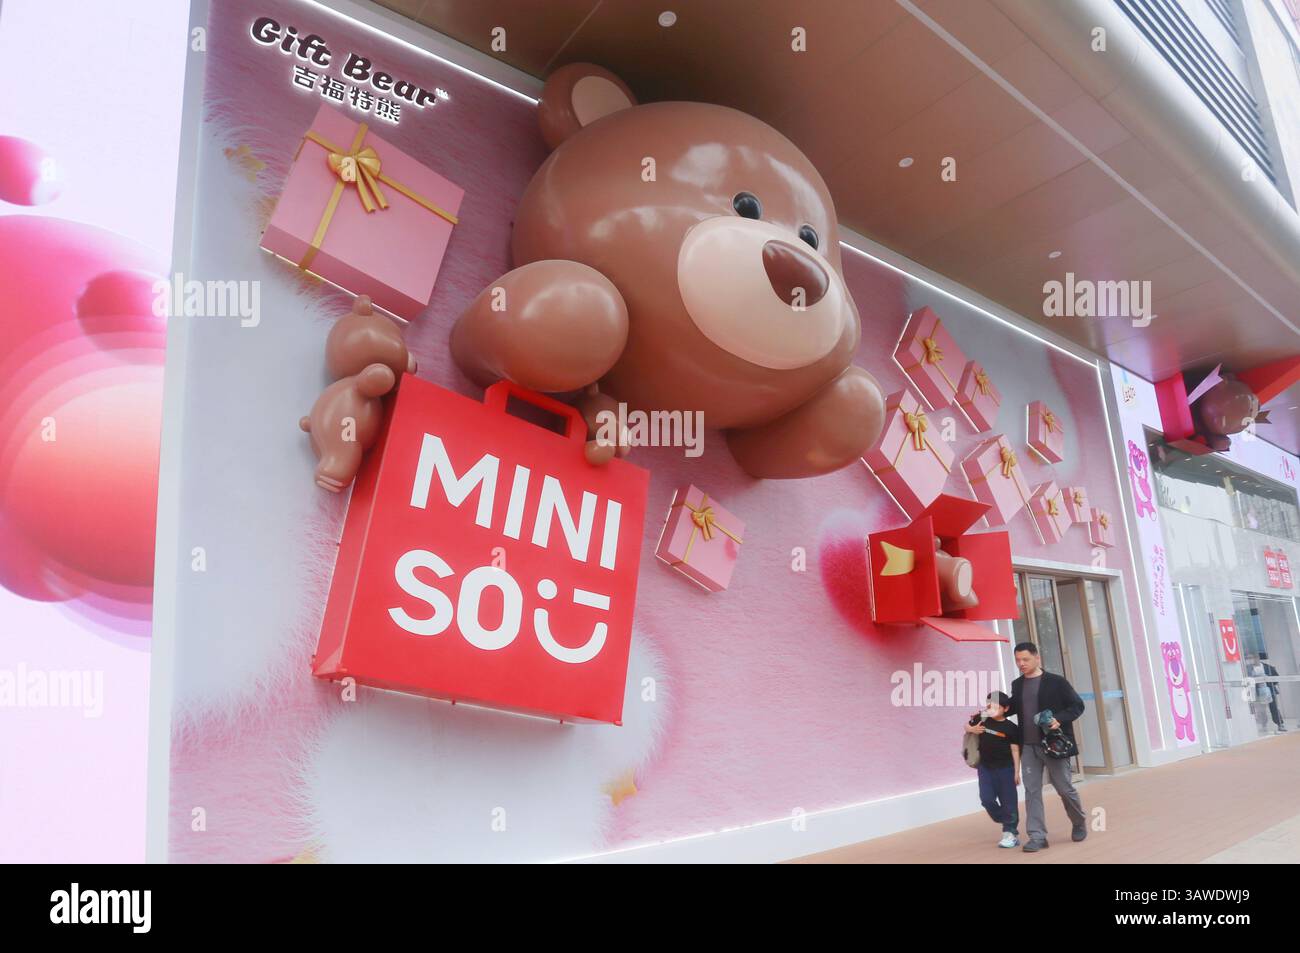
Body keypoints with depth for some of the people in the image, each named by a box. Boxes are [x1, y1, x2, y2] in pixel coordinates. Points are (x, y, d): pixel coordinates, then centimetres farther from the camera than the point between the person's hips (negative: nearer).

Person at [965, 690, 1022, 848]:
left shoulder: (1011, 727, -11)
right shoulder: (981, 719, -4)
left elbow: (1015, 750, -6)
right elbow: (967, 726, 14)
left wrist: (1016, 772, -6)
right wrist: (971, 729, -9)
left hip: (1005, 768, -3)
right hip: (985, 767, 3)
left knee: (1008, 801, 3)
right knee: (987, 799, 3)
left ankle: (1011, 832, 15)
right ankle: (1007, 823, 25)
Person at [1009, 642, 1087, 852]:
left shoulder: (1056, 681, -7)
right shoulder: (1017, 685, 7)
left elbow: (1077, 705, -5)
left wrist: (1059, 719, -20)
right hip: (1028, 746, 4)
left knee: (1064, 788, 8)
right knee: (1031, 791, 1)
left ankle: (1080, 823, 36)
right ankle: (1037, 837, 6)